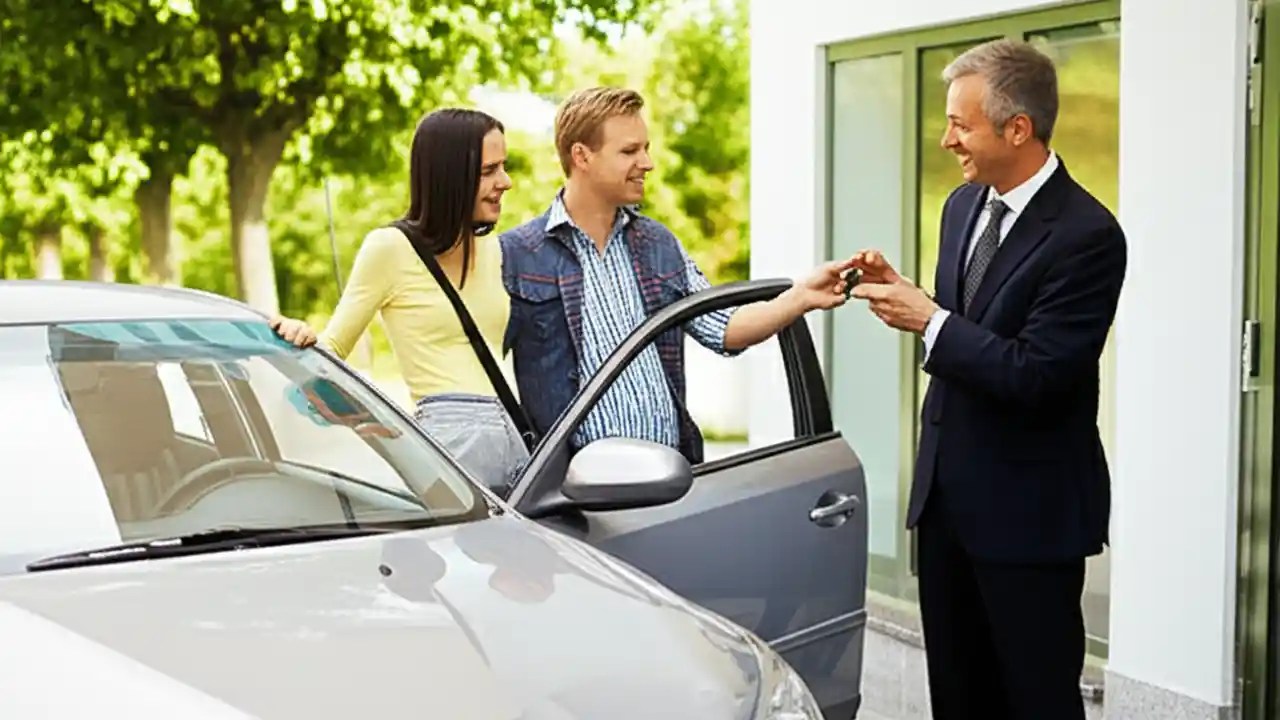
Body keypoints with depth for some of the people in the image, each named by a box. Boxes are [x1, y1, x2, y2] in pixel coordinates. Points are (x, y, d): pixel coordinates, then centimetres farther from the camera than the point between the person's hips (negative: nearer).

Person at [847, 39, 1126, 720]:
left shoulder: (1086, 235, -19)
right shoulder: (964, 205, 7)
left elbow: (1035, 376, -23)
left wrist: (927, 320, -19)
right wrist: (904, 292, -3)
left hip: (1028, 509, -8)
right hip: (946, 491, 8)